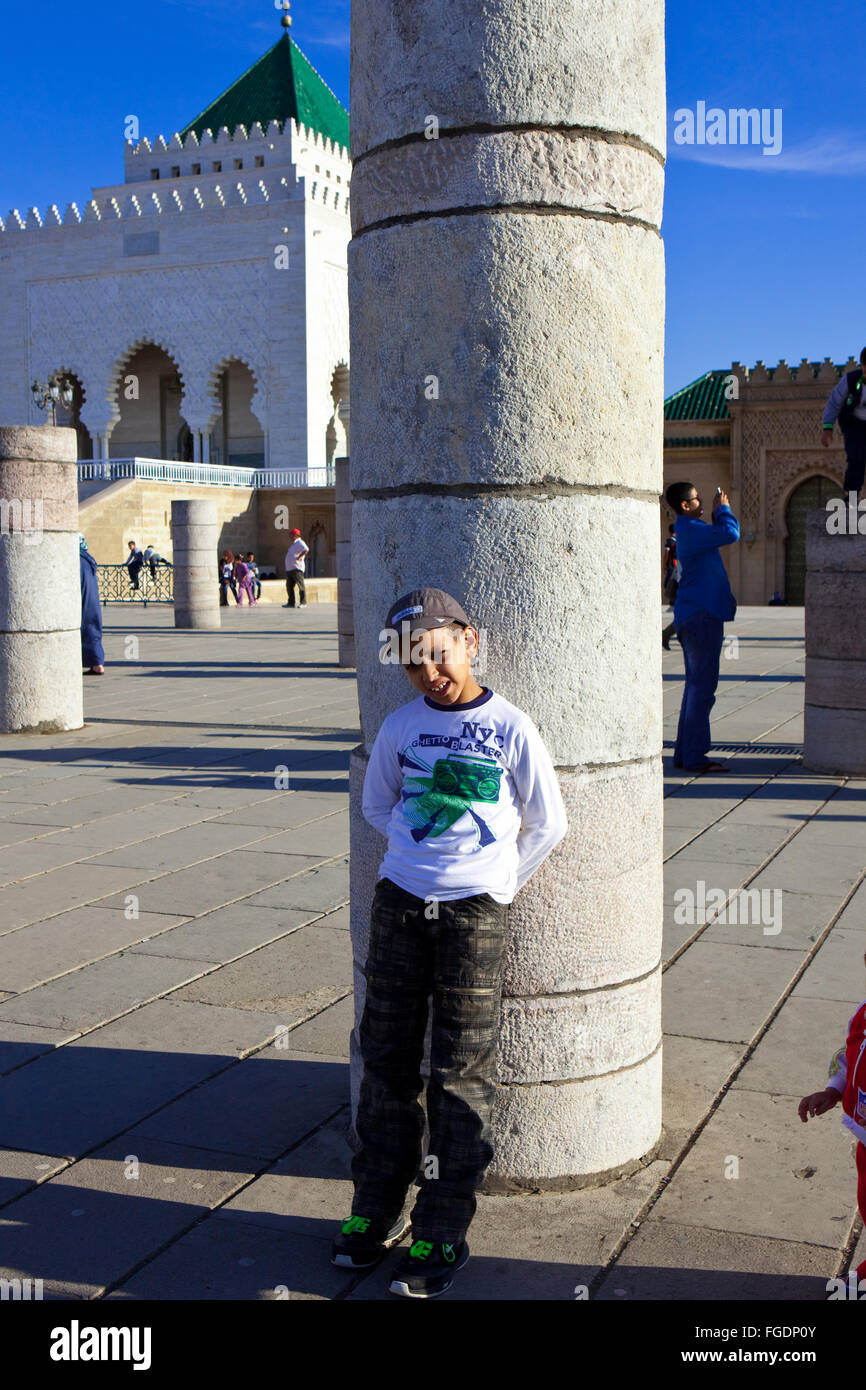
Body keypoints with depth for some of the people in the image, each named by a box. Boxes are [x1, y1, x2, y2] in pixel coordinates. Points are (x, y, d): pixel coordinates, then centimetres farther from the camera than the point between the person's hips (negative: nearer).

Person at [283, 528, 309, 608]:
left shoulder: (300, 543, -9)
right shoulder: (293, 544, 22)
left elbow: (306, 550, -26)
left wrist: (299, 557, -22)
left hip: (297, 568, -10)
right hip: (289, 568, 10)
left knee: (301, 586, -7)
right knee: (289, 586, 9)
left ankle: (303, 603, -6)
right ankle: (291, 603, 13)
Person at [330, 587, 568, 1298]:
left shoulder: (510, 728, -4)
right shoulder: (400, 727, 5)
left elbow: (547, 824, 4)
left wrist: (493, 882, 5)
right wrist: (428, 859, 11)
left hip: (475, 915, -3)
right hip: (398, 904, 3)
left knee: (461, 1078, 2)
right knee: (387, 1063, 11)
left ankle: (440, 1235, 13)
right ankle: (376, 1212, 26)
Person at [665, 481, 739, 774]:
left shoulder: (688, 530, 18)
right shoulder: (690, 529, -14)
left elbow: (719, 534, 35)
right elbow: (730, 534, -25)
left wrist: (718, 513, 20)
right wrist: (723, 509, -8)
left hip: (691, 617, 11)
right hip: (701, 615, -11)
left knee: (696, 686, 13)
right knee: (702, 687, -8)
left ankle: (685, 753, 17)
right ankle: (694, 757, -7)